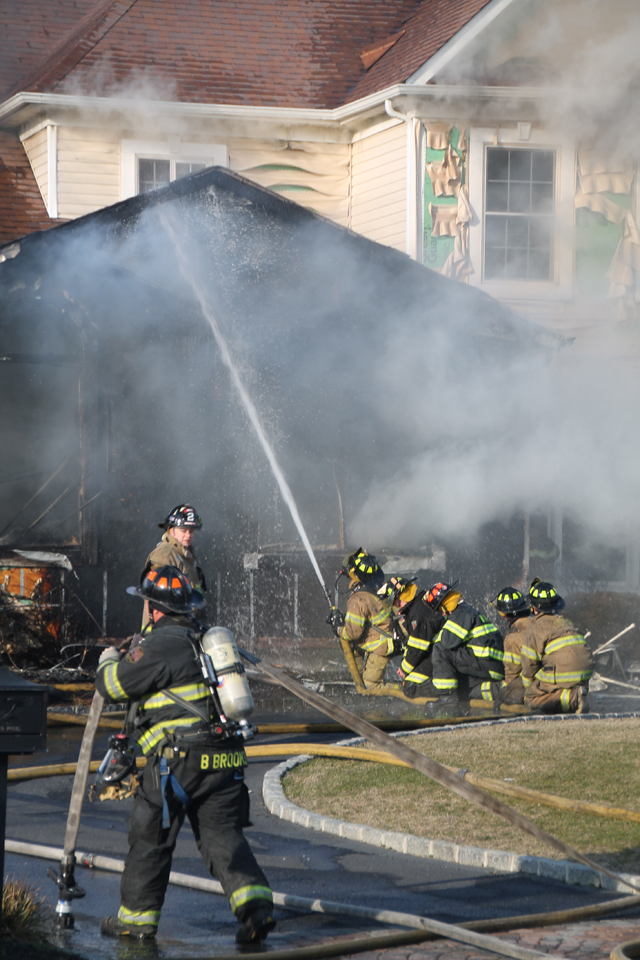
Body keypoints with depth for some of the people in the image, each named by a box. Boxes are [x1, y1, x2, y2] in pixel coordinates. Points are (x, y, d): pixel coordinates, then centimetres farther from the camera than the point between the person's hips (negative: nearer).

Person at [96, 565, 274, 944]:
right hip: (225, 760, 7)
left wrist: (109, 660, 17)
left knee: (150, 836, 8)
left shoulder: (161, 645, -10)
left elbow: (113, 686, -5)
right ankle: (254, 900, -16)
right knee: (222, 833, 4)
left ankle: (137, 916, 17)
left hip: (179, 759, -7)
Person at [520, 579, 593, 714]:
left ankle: (572, 698, -18)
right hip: (584, 677, 7)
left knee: (532, 699, 1)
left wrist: (528, 692, 19)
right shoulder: (566, 622, 23)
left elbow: (529, 664, 3)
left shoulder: (535, 627, 2)